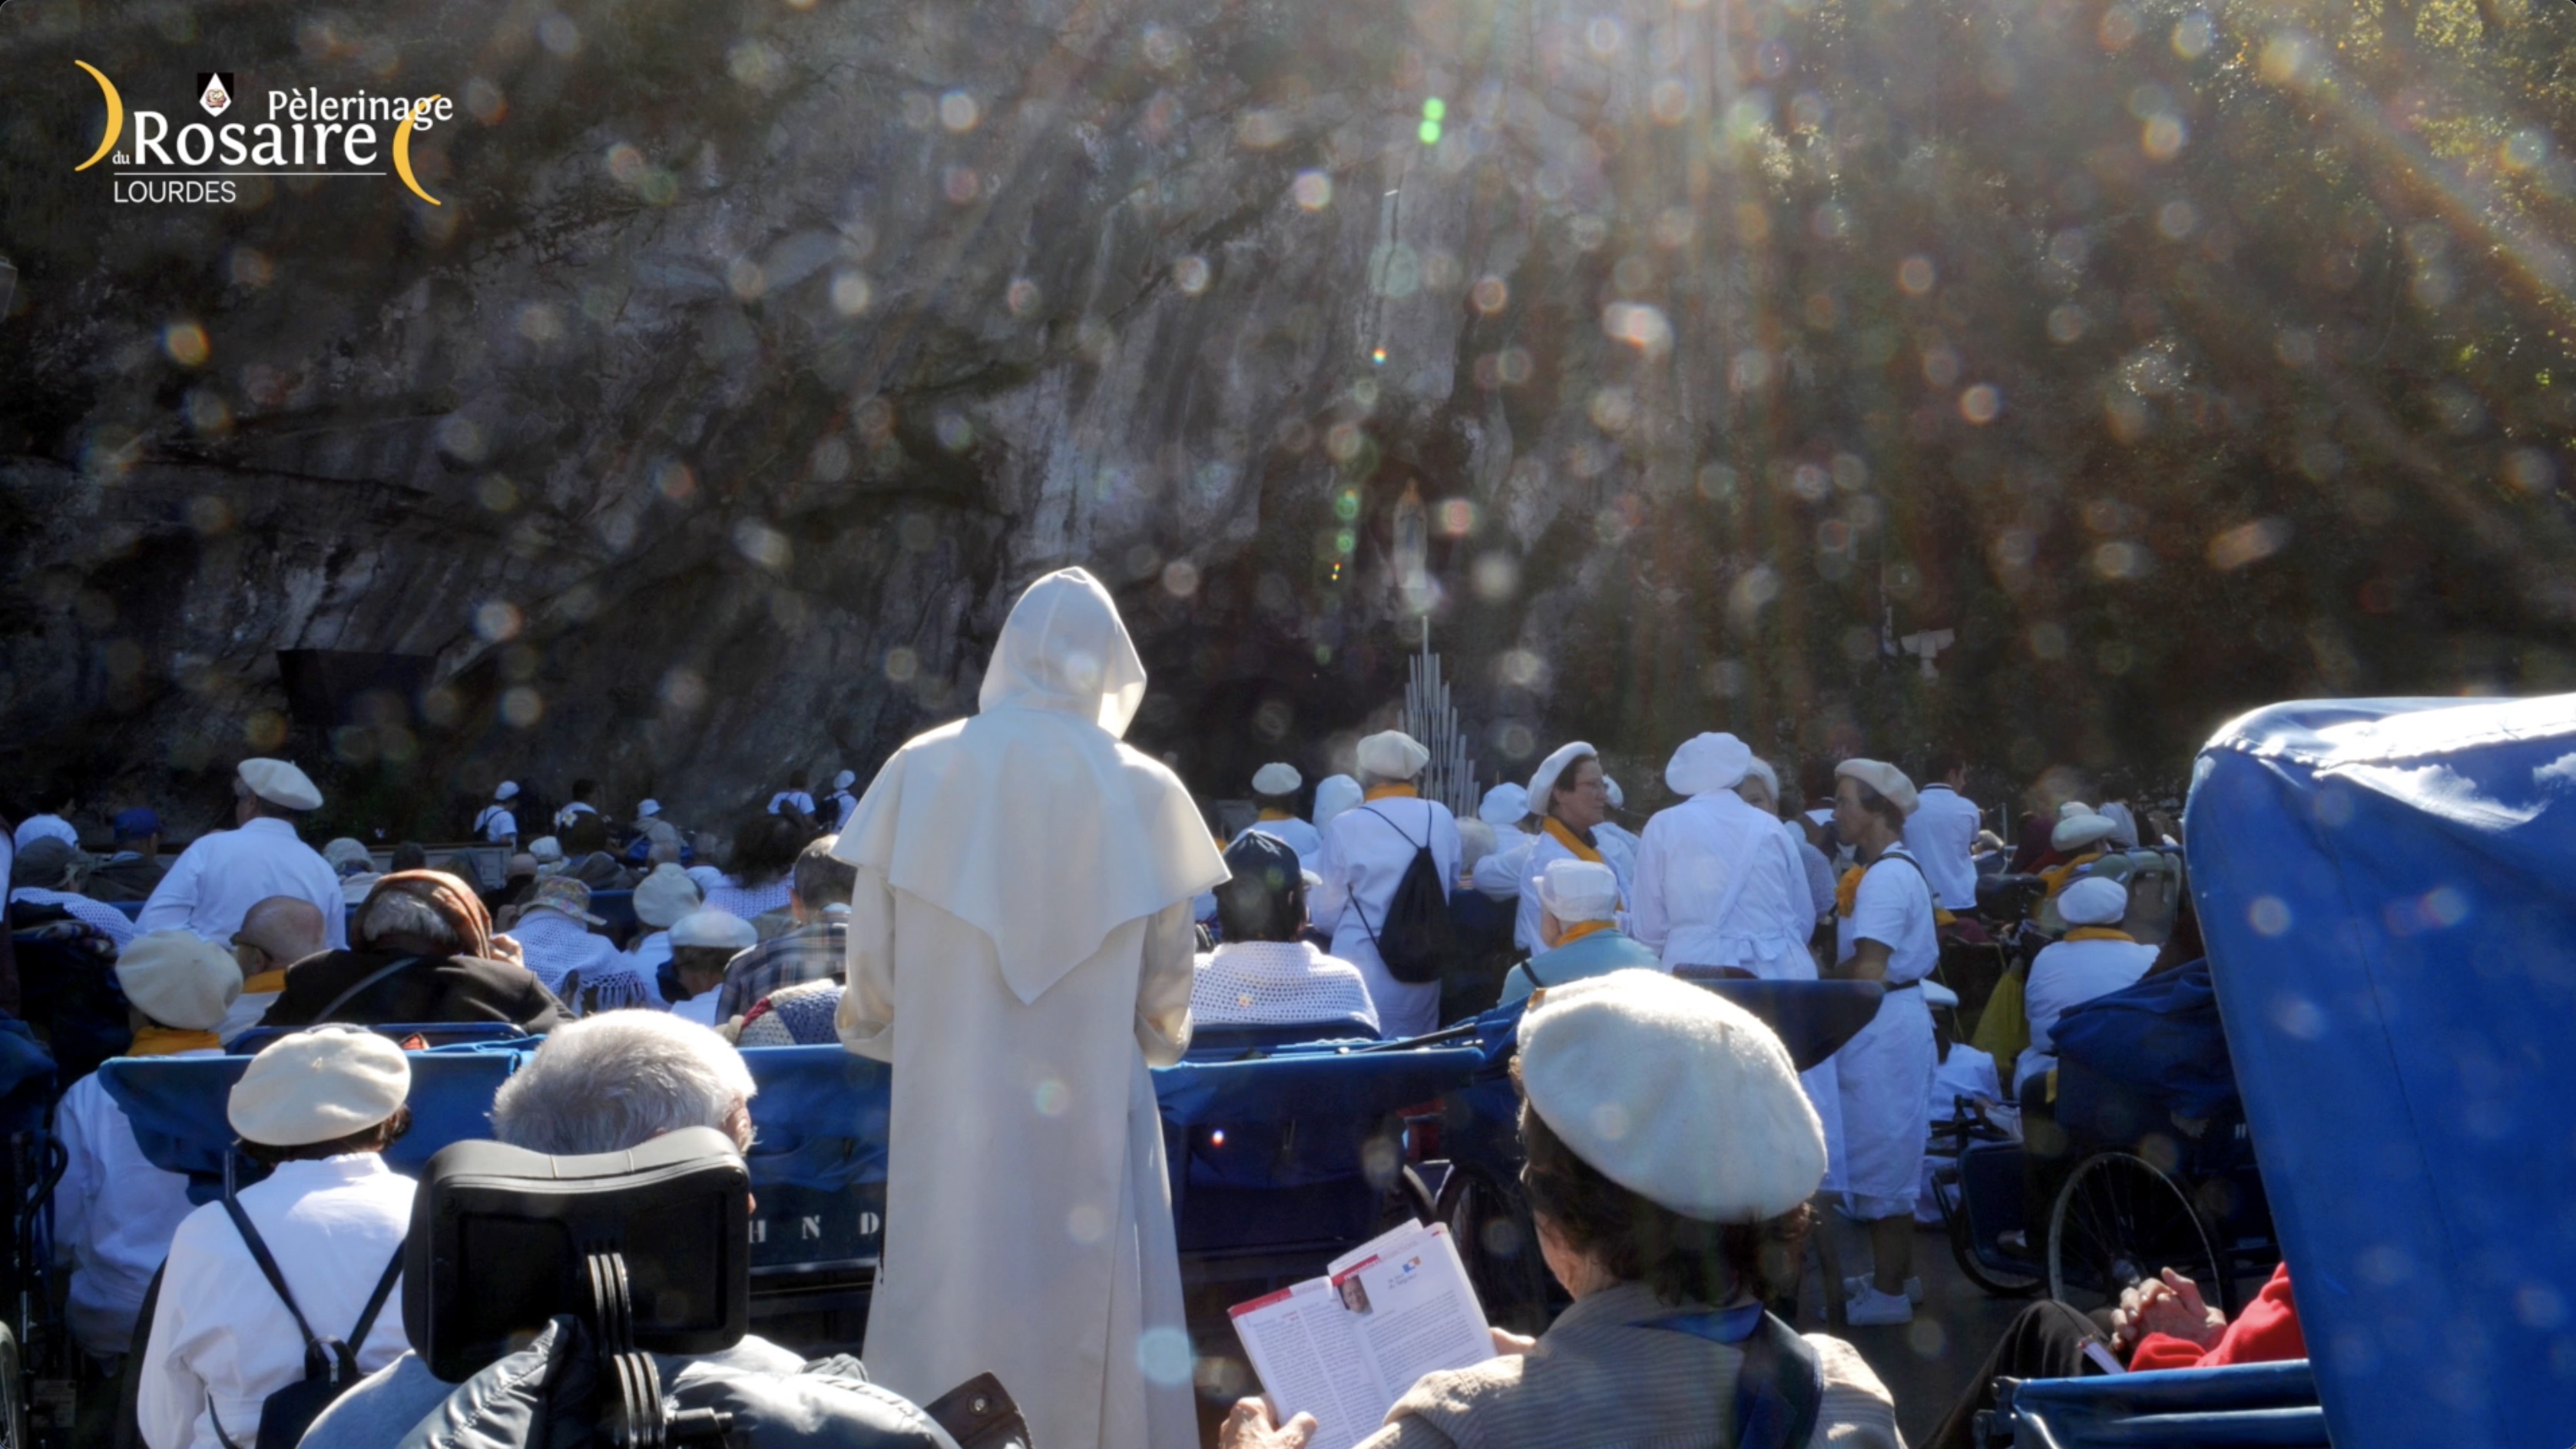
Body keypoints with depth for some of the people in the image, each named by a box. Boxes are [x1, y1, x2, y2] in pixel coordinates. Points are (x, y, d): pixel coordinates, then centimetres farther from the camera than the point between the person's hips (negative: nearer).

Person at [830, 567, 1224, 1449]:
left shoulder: (921, 771, -3)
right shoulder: (1143, 791, -3)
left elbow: (871, 953, -1)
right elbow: (1168, 975, 2)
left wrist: (882, 1030, 18)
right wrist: (1153, 1036, 23)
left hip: (949, 1103, 1)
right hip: (1091, 1106, -1)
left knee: (946, 1303, 11)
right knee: (1086, 1313, 9)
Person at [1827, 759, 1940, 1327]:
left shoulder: (1885, 876, -18)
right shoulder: (1895, 870, 14)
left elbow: (1867, 968, -23)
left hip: (1883, 1025, -10)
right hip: (1889, 1020, 10)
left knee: (1880, 1157, -2)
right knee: (1889, 1157, 17)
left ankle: (1888, 1293, 6)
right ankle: (1893, 1275, 27)